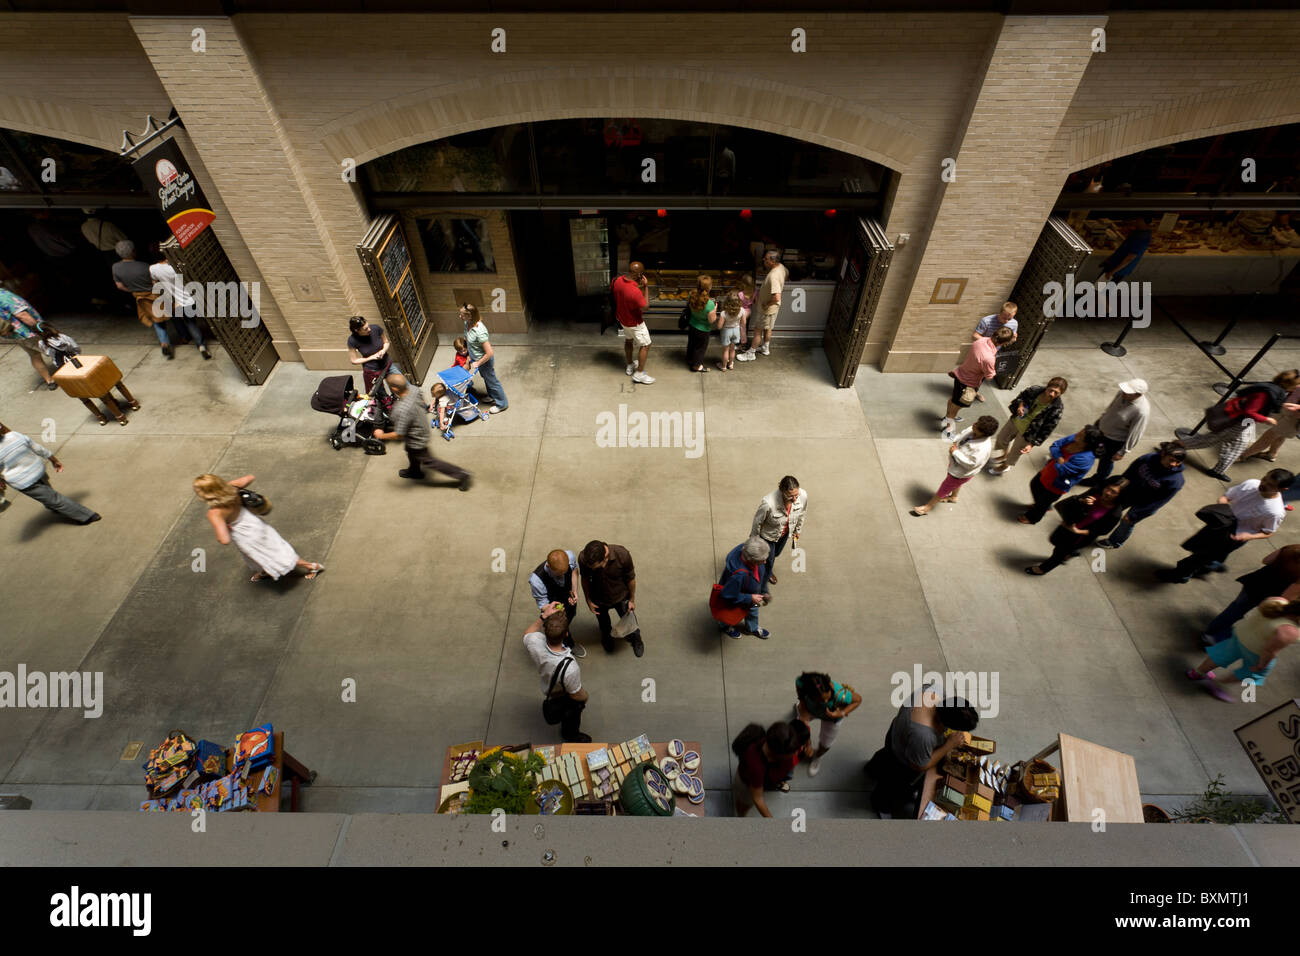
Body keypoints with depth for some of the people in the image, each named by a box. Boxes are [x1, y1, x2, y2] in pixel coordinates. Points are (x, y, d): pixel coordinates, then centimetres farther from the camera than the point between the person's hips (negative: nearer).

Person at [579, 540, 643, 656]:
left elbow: (630, 578, -18)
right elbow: (585, 579, -11)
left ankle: (636, 639, 58)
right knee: (603, 623, 29)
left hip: (621, 597, -1)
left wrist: (632, 599, -5)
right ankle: (607, 637, 65)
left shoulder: (622, 555, -38)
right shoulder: (583, 558, -35)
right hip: (599, 600, 1)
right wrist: (588, 600, -2)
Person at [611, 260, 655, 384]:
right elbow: (645, 307, -23)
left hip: (621, 317, 8)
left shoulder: (616, 280, -16)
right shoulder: (635, 292, -38)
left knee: (628, 340, 28)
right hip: (634, 323, -7)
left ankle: (630, 365, 47)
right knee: (645, 345, 10)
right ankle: (639, 374, 16)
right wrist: (645, 287, -23)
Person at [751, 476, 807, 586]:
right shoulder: (768, 503, -45)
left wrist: (798, 530, 11)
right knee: (769, 560, 18)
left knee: (776, 553, 33)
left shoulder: (803, 496, -32)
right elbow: (757, 522, -23)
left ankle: (768, 571, 68)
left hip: (785, 534, 5)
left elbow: (802, 514, -6)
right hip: (768, 535, -5)